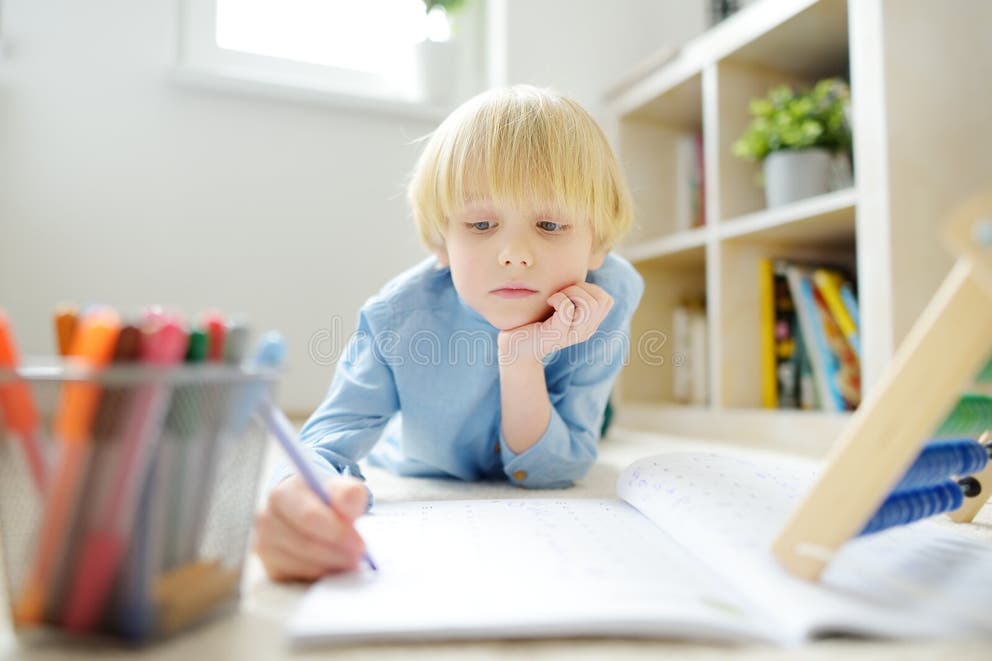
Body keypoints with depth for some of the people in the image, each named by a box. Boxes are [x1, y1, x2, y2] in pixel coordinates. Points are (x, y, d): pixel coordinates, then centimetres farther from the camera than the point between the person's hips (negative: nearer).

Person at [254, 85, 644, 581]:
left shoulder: (602, 306, -33)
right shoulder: (401, 316, -35)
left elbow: (552, 473, -27)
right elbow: (330, 440, -41)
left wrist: (523, 360, -45)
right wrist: (305, 495, -67)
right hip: (422, 489, 0)